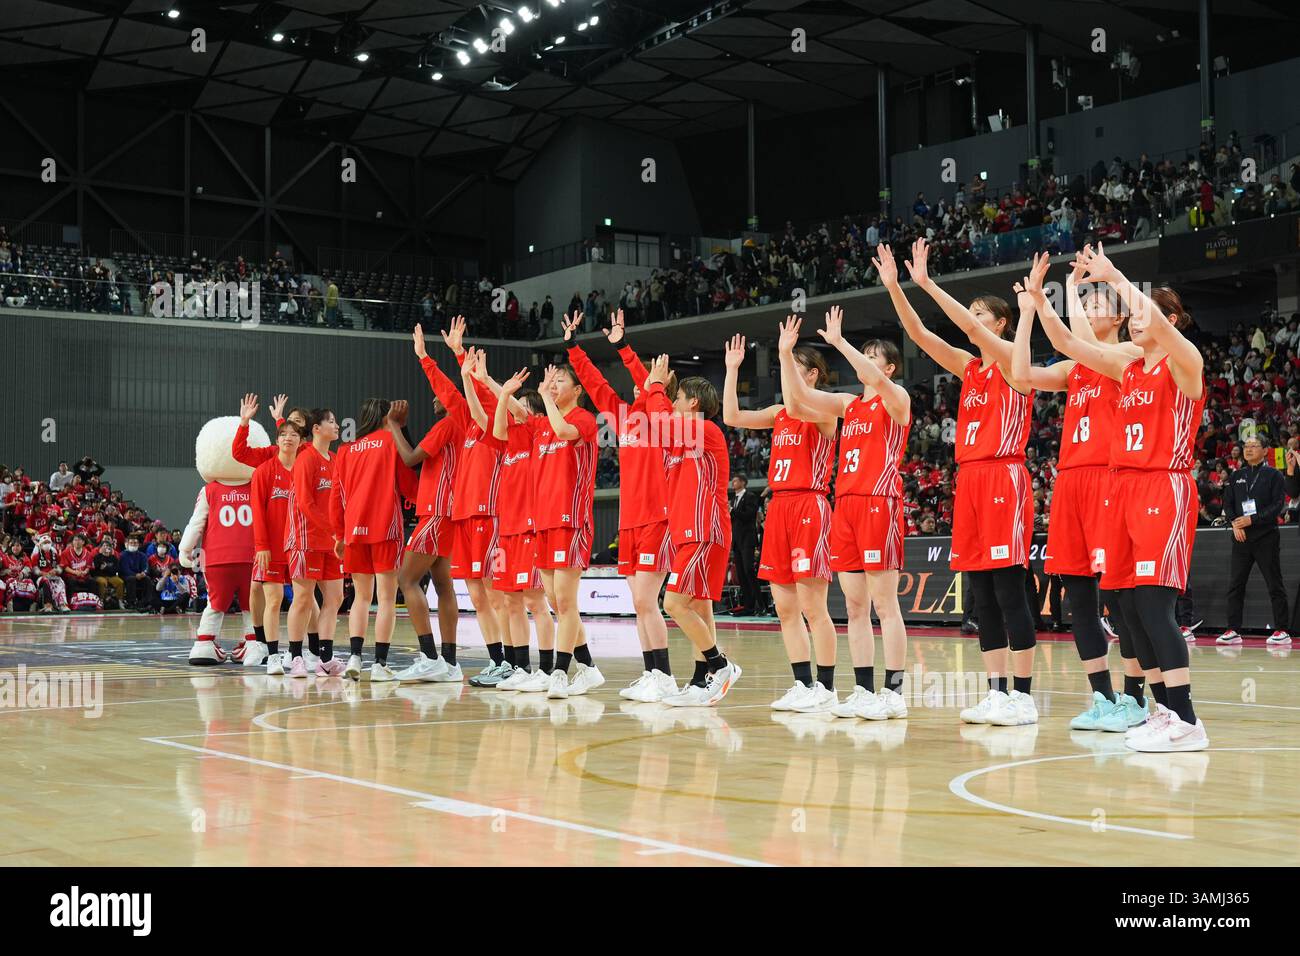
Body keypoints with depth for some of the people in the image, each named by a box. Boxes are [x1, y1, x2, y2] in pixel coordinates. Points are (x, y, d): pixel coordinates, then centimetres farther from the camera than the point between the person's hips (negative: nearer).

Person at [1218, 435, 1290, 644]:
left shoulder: (1273, 475, 1)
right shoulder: (1236, 476, 14)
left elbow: (1278, 505, -8)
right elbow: (1227, 503, 10)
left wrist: (1252, 520, -15)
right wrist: (1235, 523, -8)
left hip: (1266, 536, -4)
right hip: (1241, 537, 4)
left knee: (1274, 584, -3)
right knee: (1235, 584, 2)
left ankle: (1282, 630, 1)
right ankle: (1233, 630, 5)